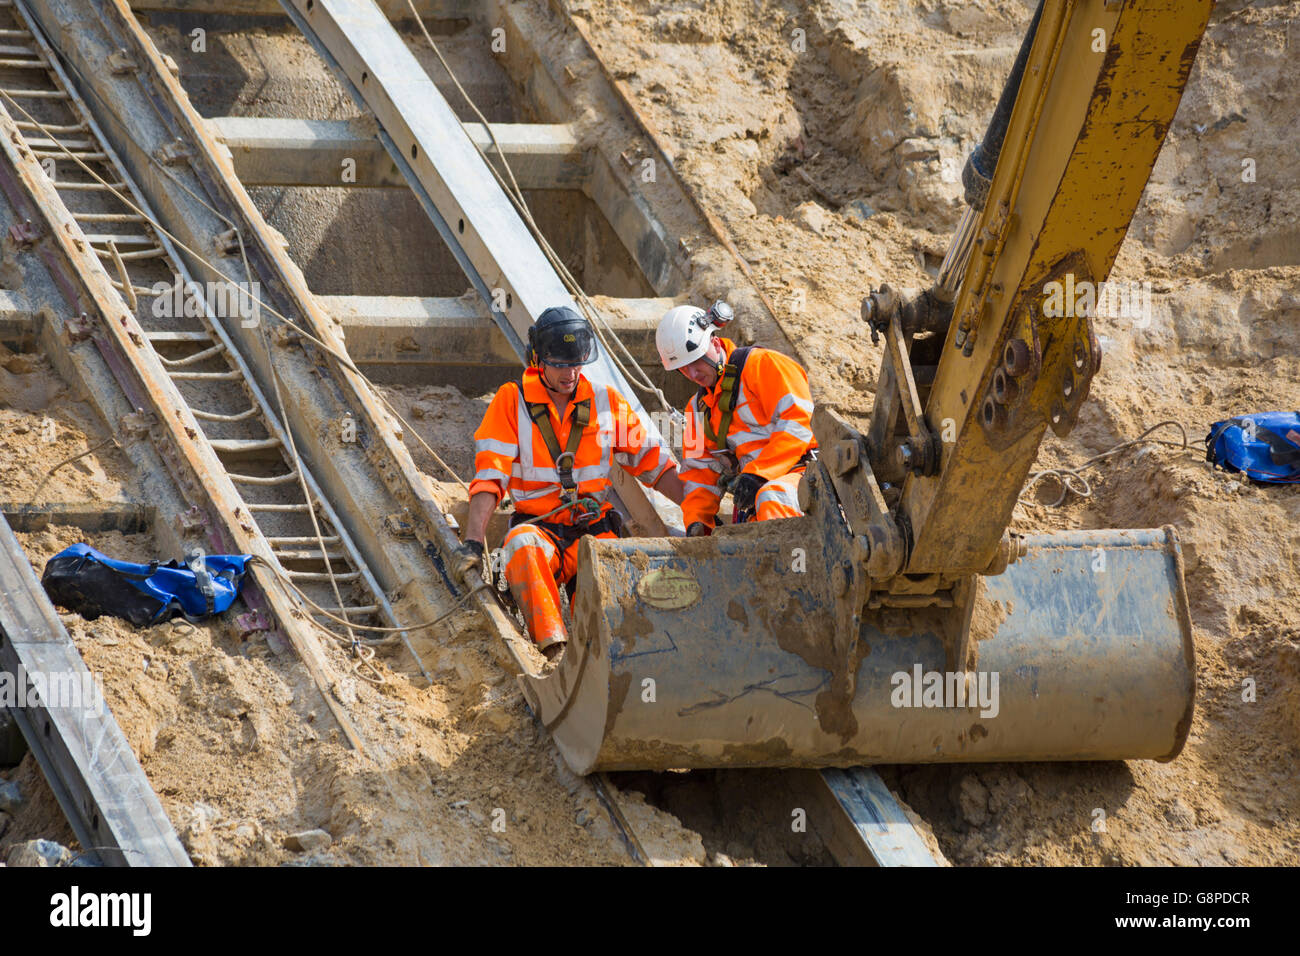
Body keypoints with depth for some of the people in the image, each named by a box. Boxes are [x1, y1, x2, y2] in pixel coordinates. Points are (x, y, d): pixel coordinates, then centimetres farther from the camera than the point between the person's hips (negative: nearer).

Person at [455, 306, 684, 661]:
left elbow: (651, 459, 14)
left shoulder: (606, 401, 10)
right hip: (538, 524, -2)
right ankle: (553, 647, -50)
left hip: (594, 525, 2)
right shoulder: (512, 402, 3)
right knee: (522, 546, -38)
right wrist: (473, 542, -16)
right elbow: (489, 476, -4)